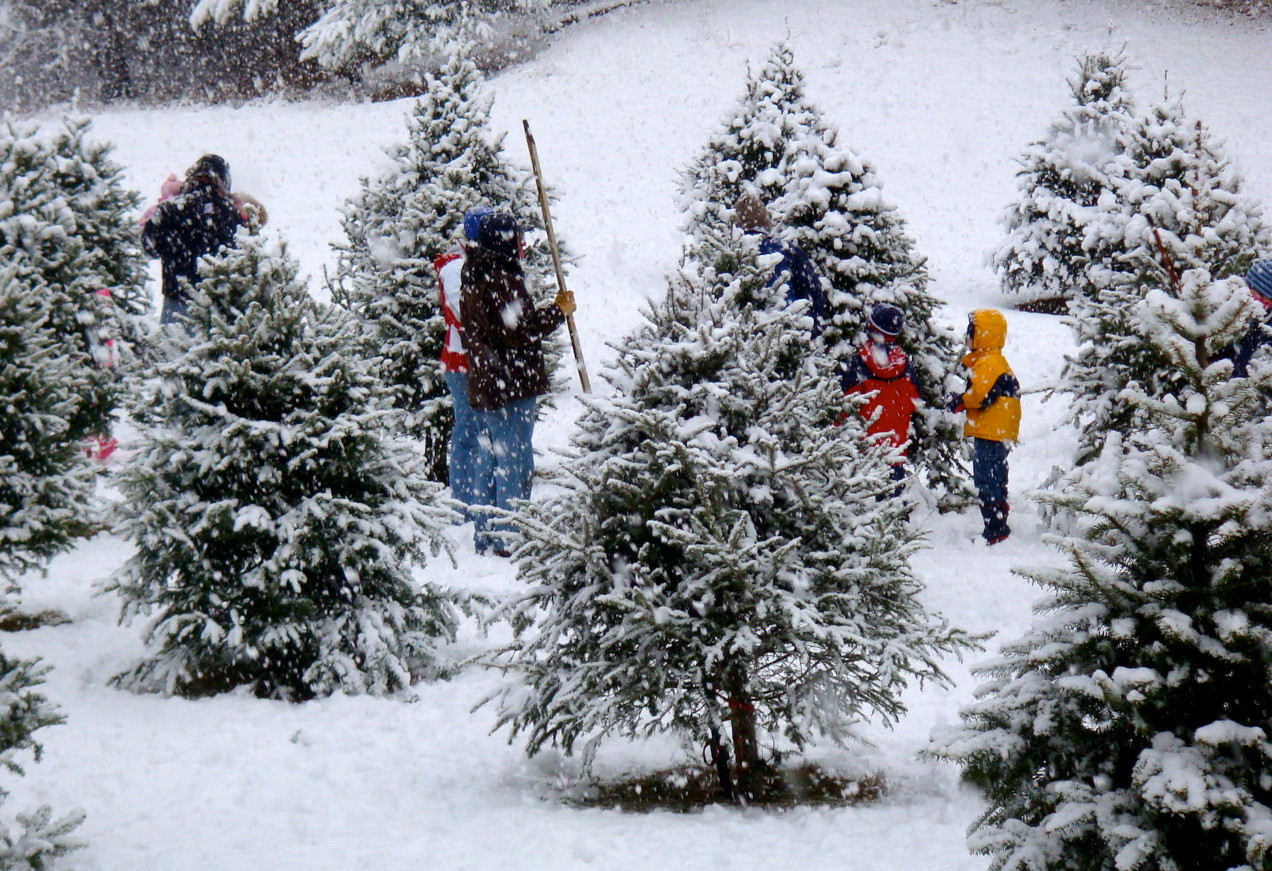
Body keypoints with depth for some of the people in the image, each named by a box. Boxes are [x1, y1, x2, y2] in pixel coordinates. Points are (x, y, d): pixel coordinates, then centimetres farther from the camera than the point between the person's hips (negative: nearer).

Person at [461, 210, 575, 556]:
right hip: (511, 385, -10)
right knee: (515, 465, -5)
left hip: (482, 386, 10)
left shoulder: (473, 278, 13)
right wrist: (559, 310, -9)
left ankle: (484, 540, 20)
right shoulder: (501, 279, -17)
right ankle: (508, 541, -6)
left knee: (488, 462, 15)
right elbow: (517, 331, -20)